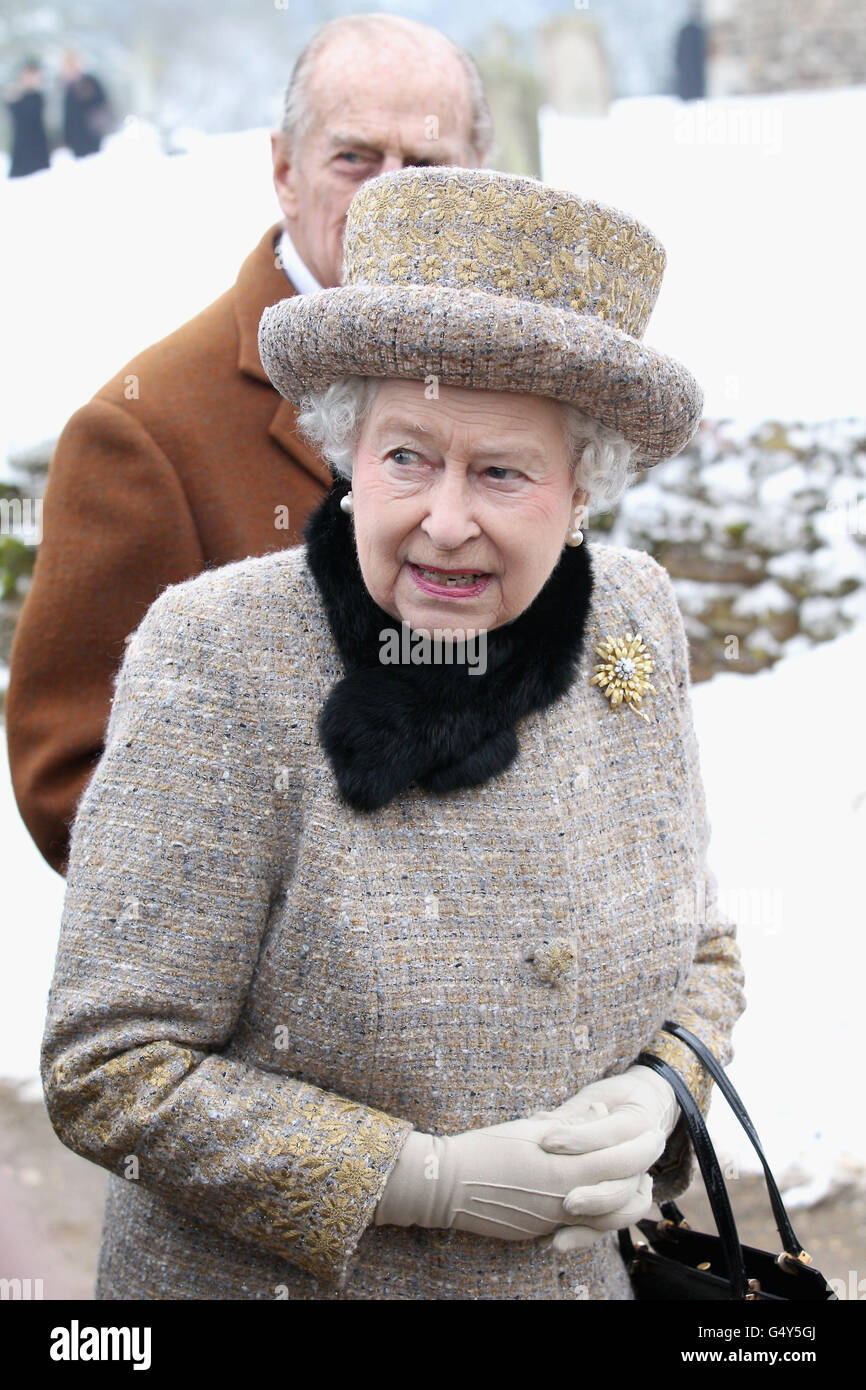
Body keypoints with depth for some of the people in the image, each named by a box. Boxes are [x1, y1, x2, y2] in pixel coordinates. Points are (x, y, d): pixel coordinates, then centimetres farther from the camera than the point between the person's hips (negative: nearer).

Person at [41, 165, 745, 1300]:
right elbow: (109, 1071, -20)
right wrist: (435, 1180, -23)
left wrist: (655, 1095, -14)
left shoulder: (634, 621, -8)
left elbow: (699, 951, 5)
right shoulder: (221, 665, -22)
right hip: (259, 1278, -4)